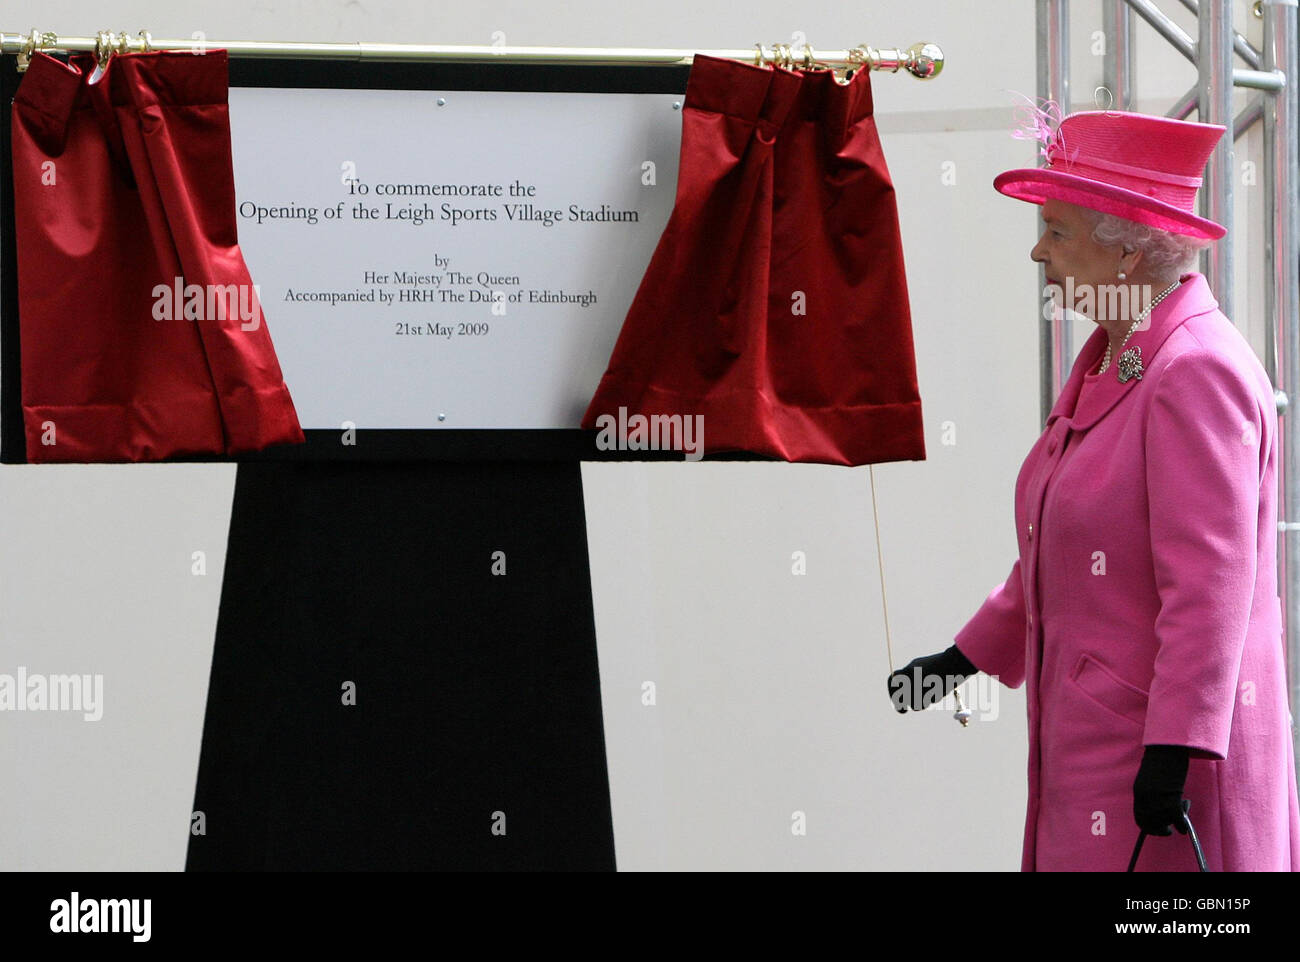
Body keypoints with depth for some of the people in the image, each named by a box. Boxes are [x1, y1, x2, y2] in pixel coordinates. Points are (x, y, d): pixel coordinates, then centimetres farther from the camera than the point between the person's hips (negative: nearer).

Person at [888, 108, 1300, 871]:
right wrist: (969, 655, 30)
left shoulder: (1197, 373, -17)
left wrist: (1173, 751, -24)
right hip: (1095, 744, 10)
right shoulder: (1107, 362, 15)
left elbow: (1208, 587, -22)